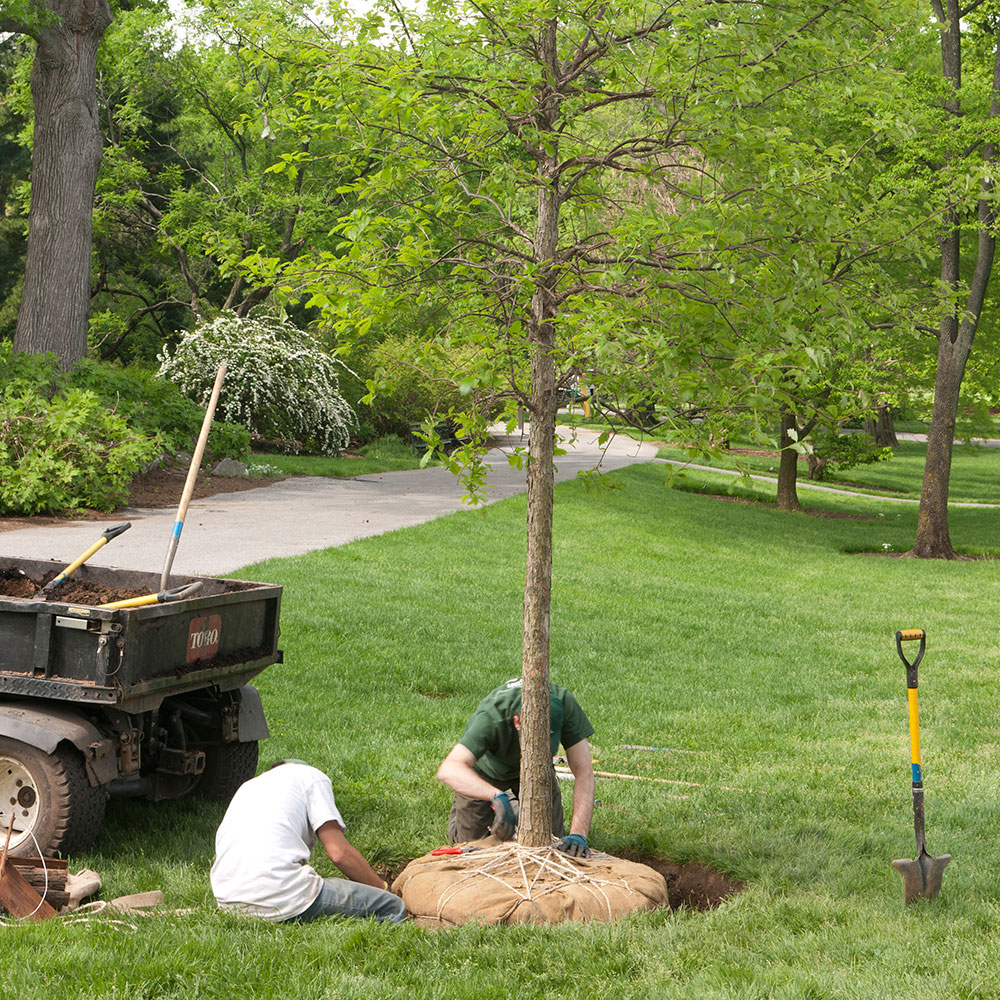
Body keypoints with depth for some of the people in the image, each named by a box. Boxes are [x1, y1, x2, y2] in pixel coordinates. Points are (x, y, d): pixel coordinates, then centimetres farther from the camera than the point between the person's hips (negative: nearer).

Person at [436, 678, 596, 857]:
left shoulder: (564, 704, -38)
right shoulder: (491, 717, -45)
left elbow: (584, 771, -38)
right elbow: (448, 770, -56)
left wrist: (578, 834, -48)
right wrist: (498, 797, -70)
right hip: (486, 770, -2)